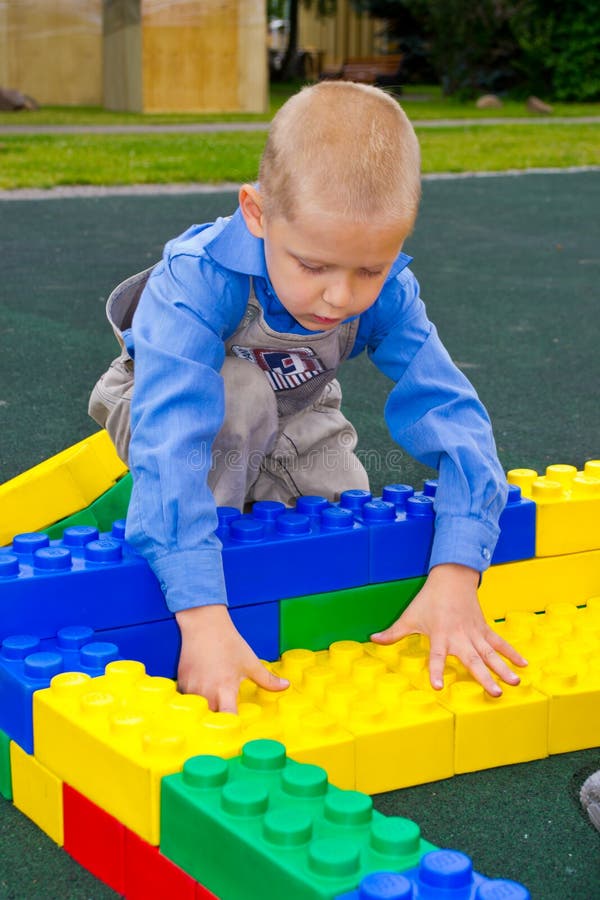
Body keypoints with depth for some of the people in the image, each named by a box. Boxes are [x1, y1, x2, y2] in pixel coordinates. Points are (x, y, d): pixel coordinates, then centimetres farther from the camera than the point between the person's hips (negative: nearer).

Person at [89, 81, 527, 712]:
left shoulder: (387, 292, -31)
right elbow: (171, 440, -53)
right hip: (179, 396, -4)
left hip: (292, 416, 4)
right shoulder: (198, 280, -43)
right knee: (242, 395, -36)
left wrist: (453, 577, -48)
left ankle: (258, 500, 20)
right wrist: (203, 616, -63)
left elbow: (450, 416, -35)